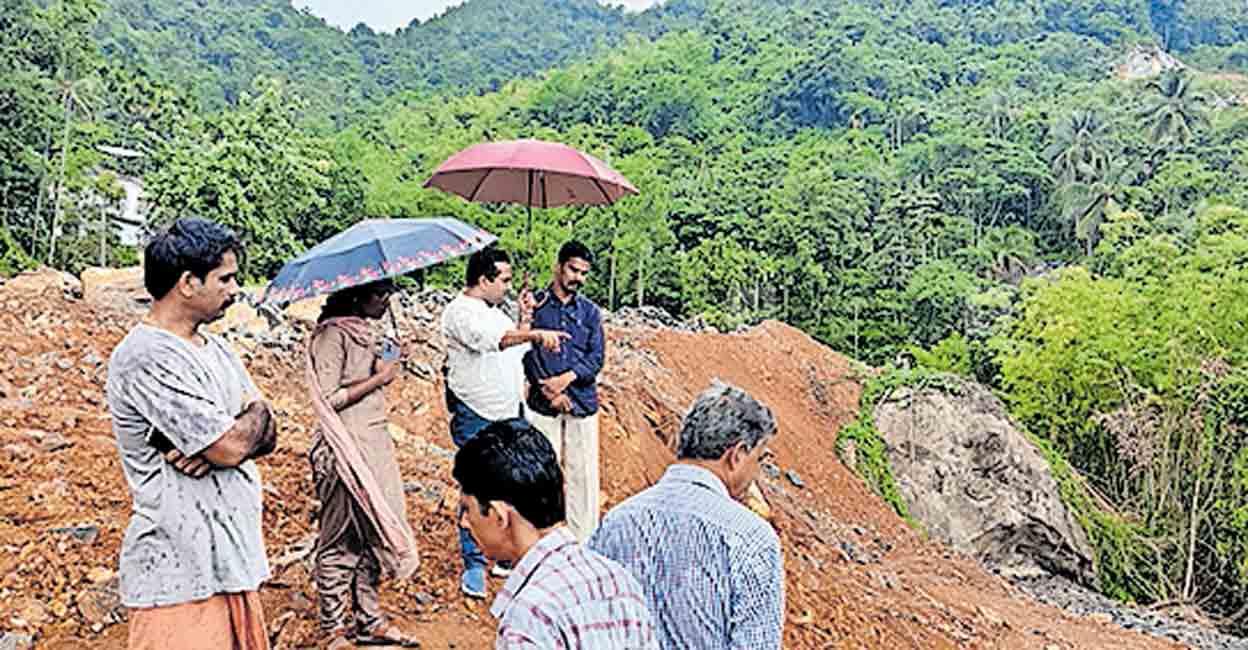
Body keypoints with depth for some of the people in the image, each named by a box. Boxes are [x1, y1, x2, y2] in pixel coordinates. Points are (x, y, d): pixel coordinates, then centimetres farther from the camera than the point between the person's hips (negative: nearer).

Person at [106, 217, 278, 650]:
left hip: (232, 558, 8)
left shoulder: (216, 350, 13)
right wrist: (255, 414, 1)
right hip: (180, 574, -8)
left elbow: (266, 435, 9)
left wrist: (220, 442, -12)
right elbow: (232, 446, -20)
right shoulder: (145, 356, -17)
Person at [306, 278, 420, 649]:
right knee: (340, 542, 3)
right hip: (344, 452, -9)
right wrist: (379, 378, -15)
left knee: (372, 535, 14)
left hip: (373, 447, 9)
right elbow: (328, 399, -19)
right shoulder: (331, 336, -14)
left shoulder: (361, 331, 13)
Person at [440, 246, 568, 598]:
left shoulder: (495, 311, 14)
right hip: (476, 419, -8)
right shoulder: (460, 312, -14)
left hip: (511, 415, 8)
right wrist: (535, 334, -47)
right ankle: (474, 566, 9)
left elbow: (518, 350, 21)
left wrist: (524, 319, 6)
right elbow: (495, 340, -34)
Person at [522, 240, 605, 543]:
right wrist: (549, 389, -10)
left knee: (583, 471, 2)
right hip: (543, 403, -1)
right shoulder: (534, 304, 3)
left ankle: (583, 538, 11)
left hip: (583, 401, 2)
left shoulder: (590, 311, 9)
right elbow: (524, 350, -2)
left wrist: (568, 377, -13)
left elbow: (596, 358, 3)